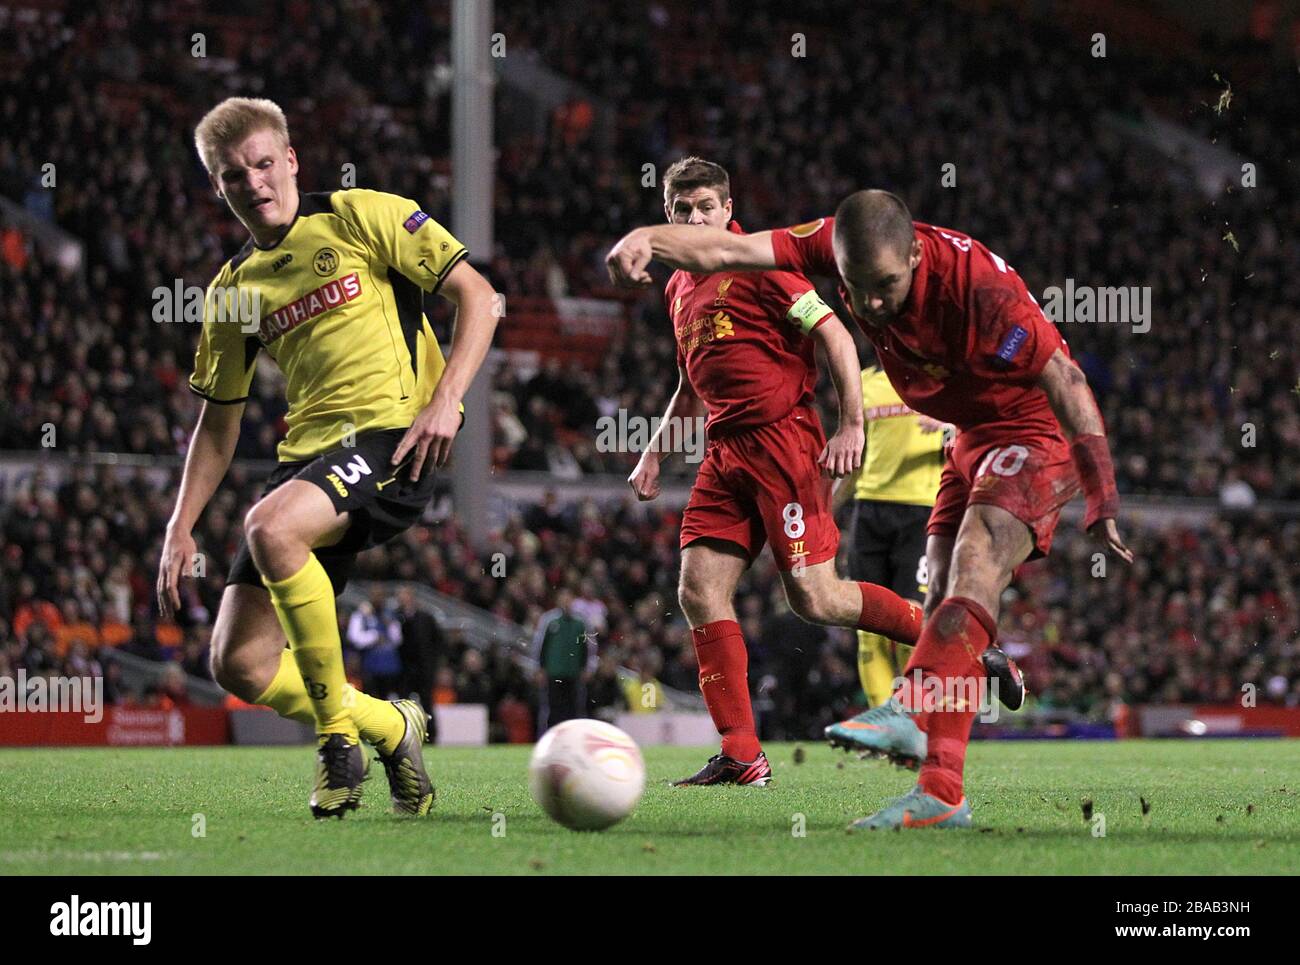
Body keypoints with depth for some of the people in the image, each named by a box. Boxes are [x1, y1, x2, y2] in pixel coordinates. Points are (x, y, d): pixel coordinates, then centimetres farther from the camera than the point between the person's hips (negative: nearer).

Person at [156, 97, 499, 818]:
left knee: (270, 529, -36)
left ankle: (337, 730, -19)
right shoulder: (232, 292, 18)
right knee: (239, 663, -6)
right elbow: (219, 417, 24)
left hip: (393, 436, -6)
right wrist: (181, 527, 15)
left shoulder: (361, 217, 3)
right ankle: (390, 728, 18)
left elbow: (475, 294, 0)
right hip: (305, 453, 6)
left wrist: (446, 399, -14)